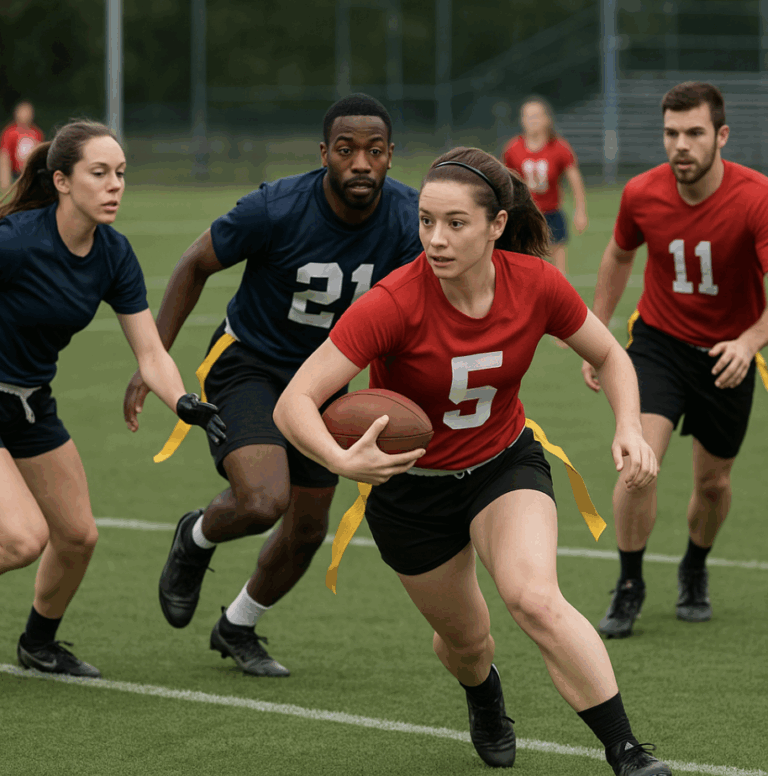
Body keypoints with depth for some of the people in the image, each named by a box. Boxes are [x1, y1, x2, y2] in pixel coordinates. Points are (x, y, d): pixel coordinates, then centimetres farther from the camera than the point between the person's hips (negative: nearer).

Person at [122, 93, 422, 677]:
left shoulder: (407, 217, -18)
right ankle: (196, 538, 11)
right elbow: (197, 264, -10)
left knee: (307, 531, 12)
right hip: (247, 362, -5)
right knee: (263, 502, -26)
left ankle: (237, 629, 39)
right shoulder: (276, 209, -27)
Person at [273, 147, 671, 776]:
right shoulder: (394, 303, -30)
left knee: (534, 600, -27)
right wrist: (343, 460, -51)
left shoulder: (536, 284, -20)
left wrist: (630, 429, -19)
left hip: (506, 464, 0)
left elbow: (609, 356, 0)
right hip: (410, 483, 0)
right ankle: (485, 701, 56)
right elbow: (295, 403, -32)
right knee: (464, 639, 17)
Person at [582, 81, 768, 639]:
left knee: (713, 482, 10)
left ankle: (695, 572, 41)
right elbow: (619, 257, 9)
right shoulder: (642, 194, -13)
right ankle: (629, 587, -4)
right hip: (658, 340, 1)